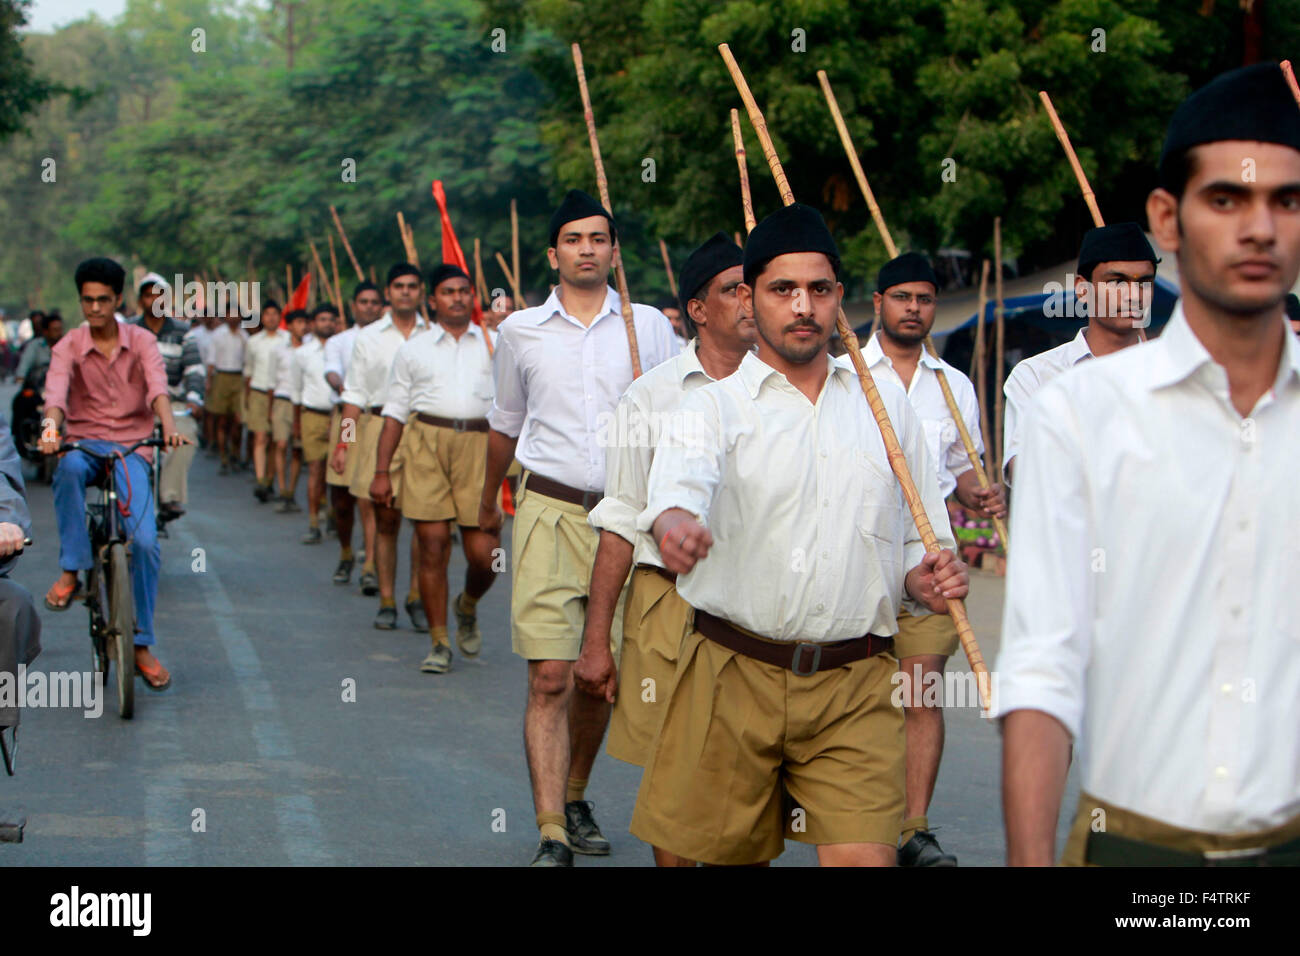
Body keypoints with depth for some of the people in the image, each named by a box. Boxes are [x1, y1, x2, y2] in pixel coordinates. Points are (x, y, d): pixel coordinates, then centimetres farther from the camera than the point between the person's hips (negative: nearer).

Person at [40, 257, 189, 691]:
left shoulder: (141, 341, 1)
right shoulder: (68, 347, 0)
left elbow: (157, 387, -16)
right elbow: (56, 391, -18)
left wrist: (169, 426, -37)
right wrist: (51, 428, -40)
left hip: (131, 447, 0)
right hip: (84, 442, 0)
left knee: (145, 541, -15)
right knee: (69, 467, -40)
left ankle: (142, 646, -2)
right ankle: (71, 570, -27)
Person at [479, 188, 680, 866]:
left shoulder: (650, 326, 6)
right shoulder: (521, 331, 7)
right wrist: (488, 501, 32)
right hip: (550, 510, -1)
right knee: (550, 677, -10)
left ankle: (574, 797, 32)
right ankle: (551, 835, -11)